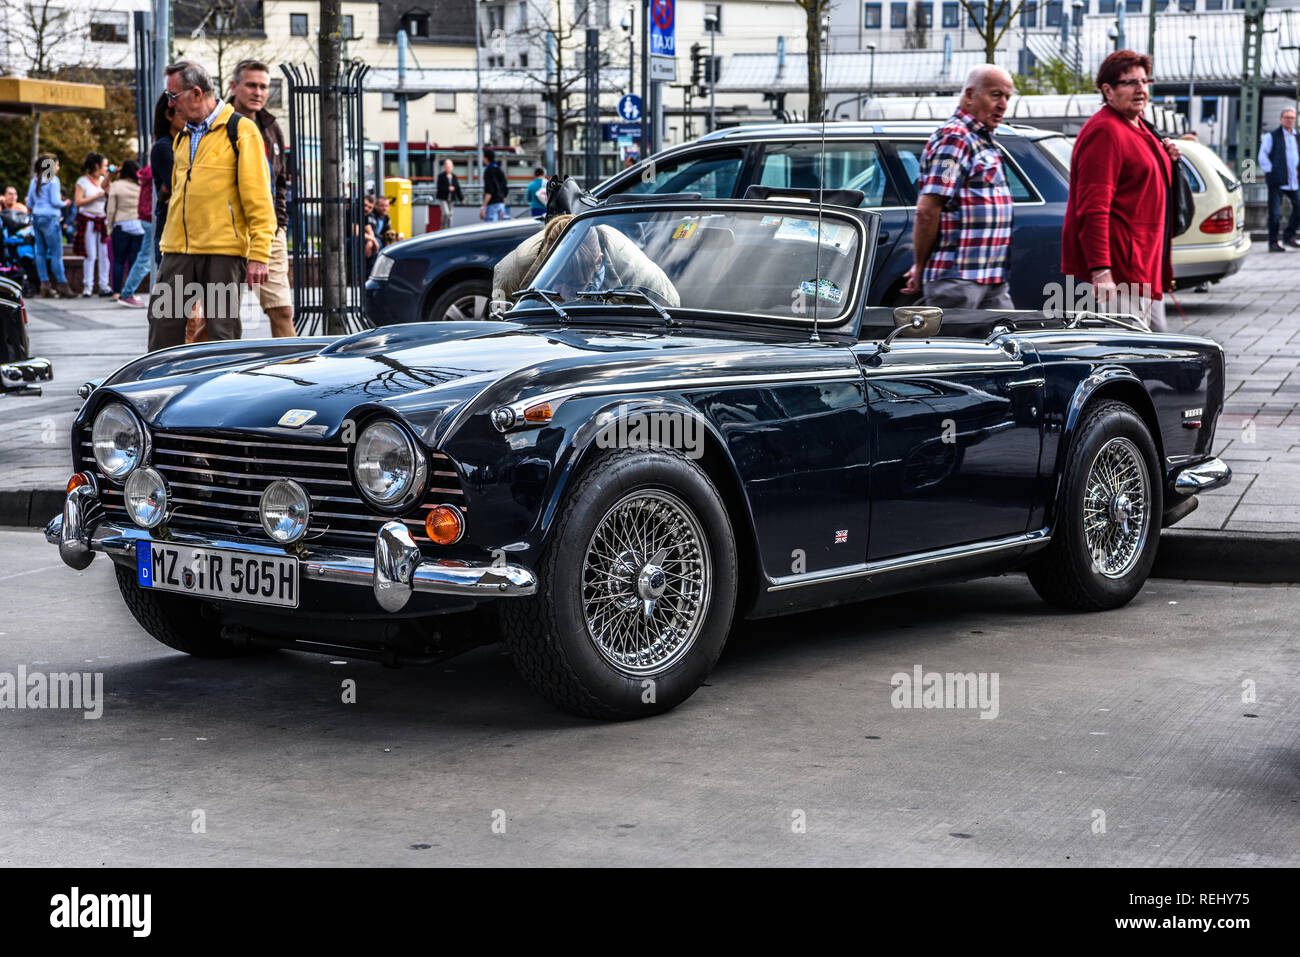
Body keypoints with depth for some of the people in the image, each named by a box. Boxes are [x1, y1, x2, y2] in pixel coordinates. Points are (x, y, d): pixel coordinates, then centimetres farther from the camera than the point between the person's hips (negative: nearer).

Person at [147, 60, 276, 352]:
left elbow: (259, 200, -8)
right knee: (162, 322, 3)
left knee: (223, 332, -1)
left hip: (223, 251, -6)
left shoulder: (241, 130, -4)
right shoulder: (183, 138, 18)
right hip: (178, 250, 6)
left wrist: (258, 255, -14)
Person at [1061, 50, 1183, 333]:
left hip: (1147, 268, 11)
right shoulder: (1105, 131, -16)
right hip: (1119, 272, -11)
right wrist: (1100, 270, -30)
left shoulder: (1139, 128, 17)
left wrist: (1167, 159, 12)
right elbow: (1092, 207, -23)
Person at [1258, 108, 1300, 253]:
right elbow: (1262, 156, -5)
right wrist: (1269, 172, -10)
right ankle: (1273, 243, 2)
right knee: (1275, 213, -5)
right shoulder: (1271, 136, 0)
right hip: (1277, 181, -5)